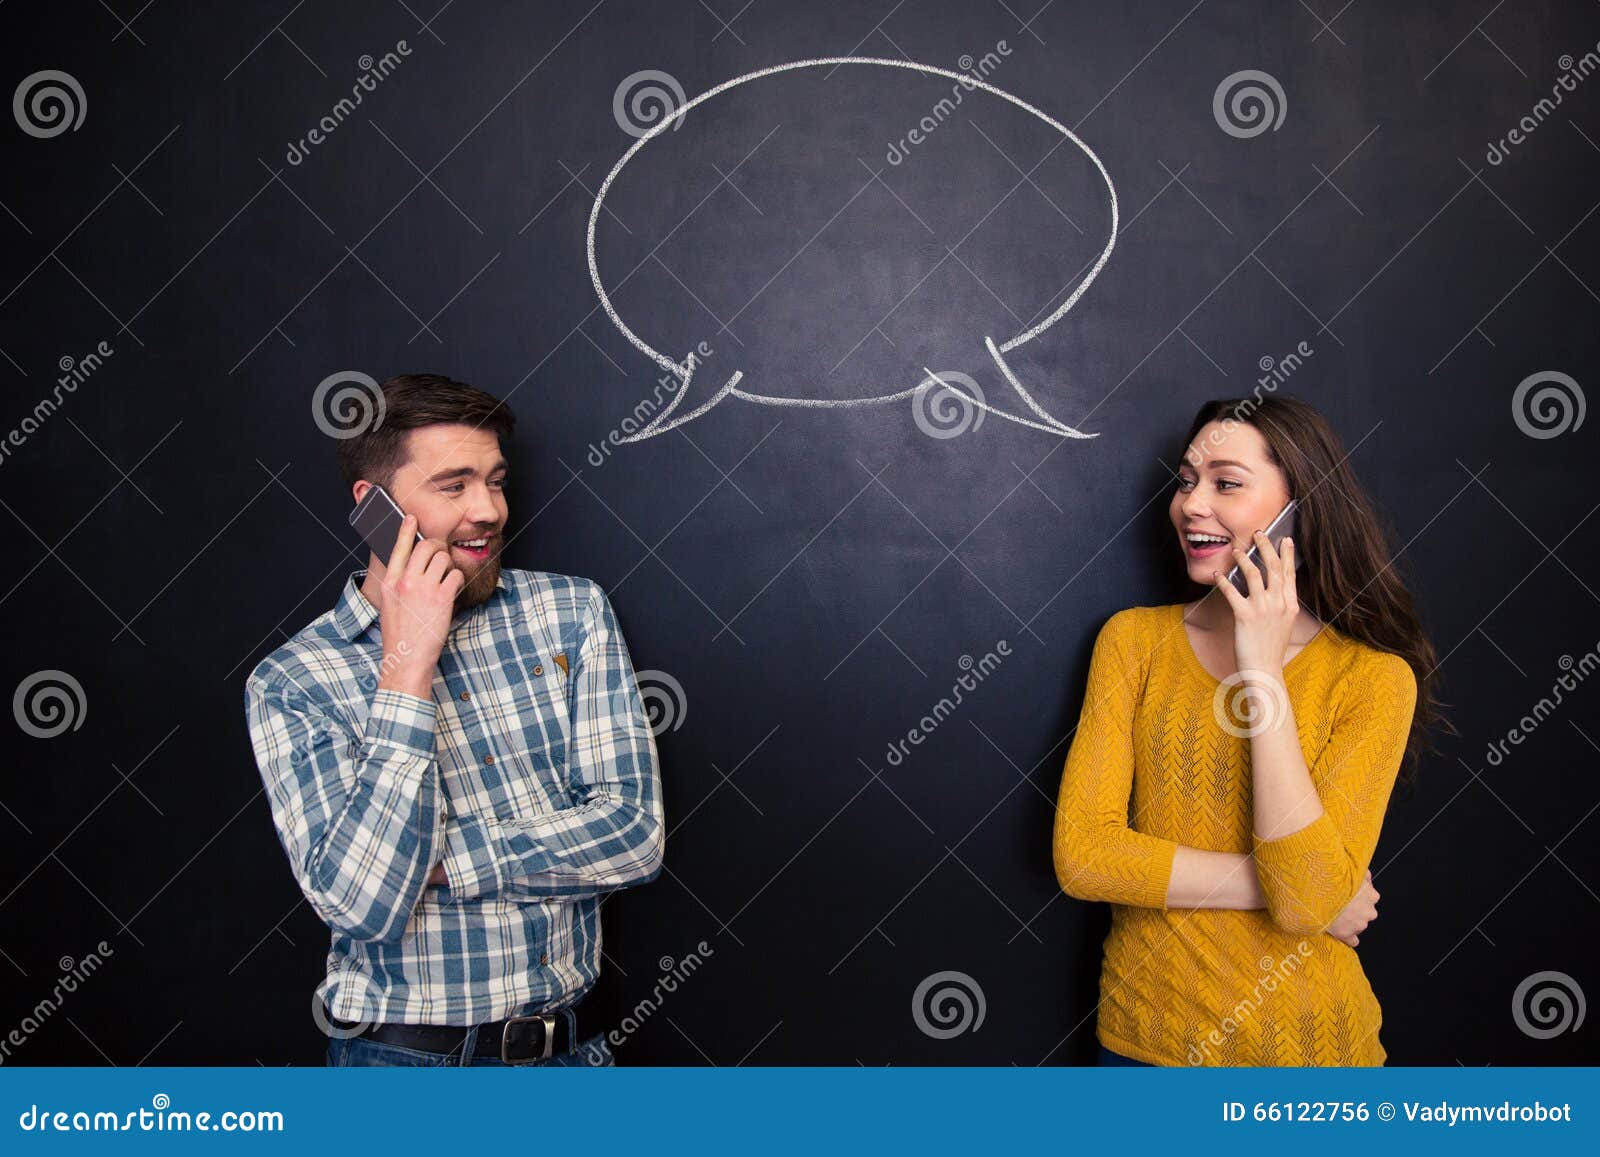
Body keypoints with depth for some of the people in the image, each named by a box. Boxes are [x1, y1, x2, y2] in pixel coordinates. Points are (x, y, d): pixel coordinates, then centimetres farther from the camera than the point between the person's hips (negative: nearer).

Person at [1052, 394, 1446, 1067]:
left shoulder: (1373, 676, -11)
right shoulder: (1134, 638, -4)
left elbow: (1311, 899, -22)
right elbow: (1080, 854, -12)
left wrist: (1262, 672, -22)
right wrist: (1267, 883, -17)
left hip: (1302, 1040, -2)